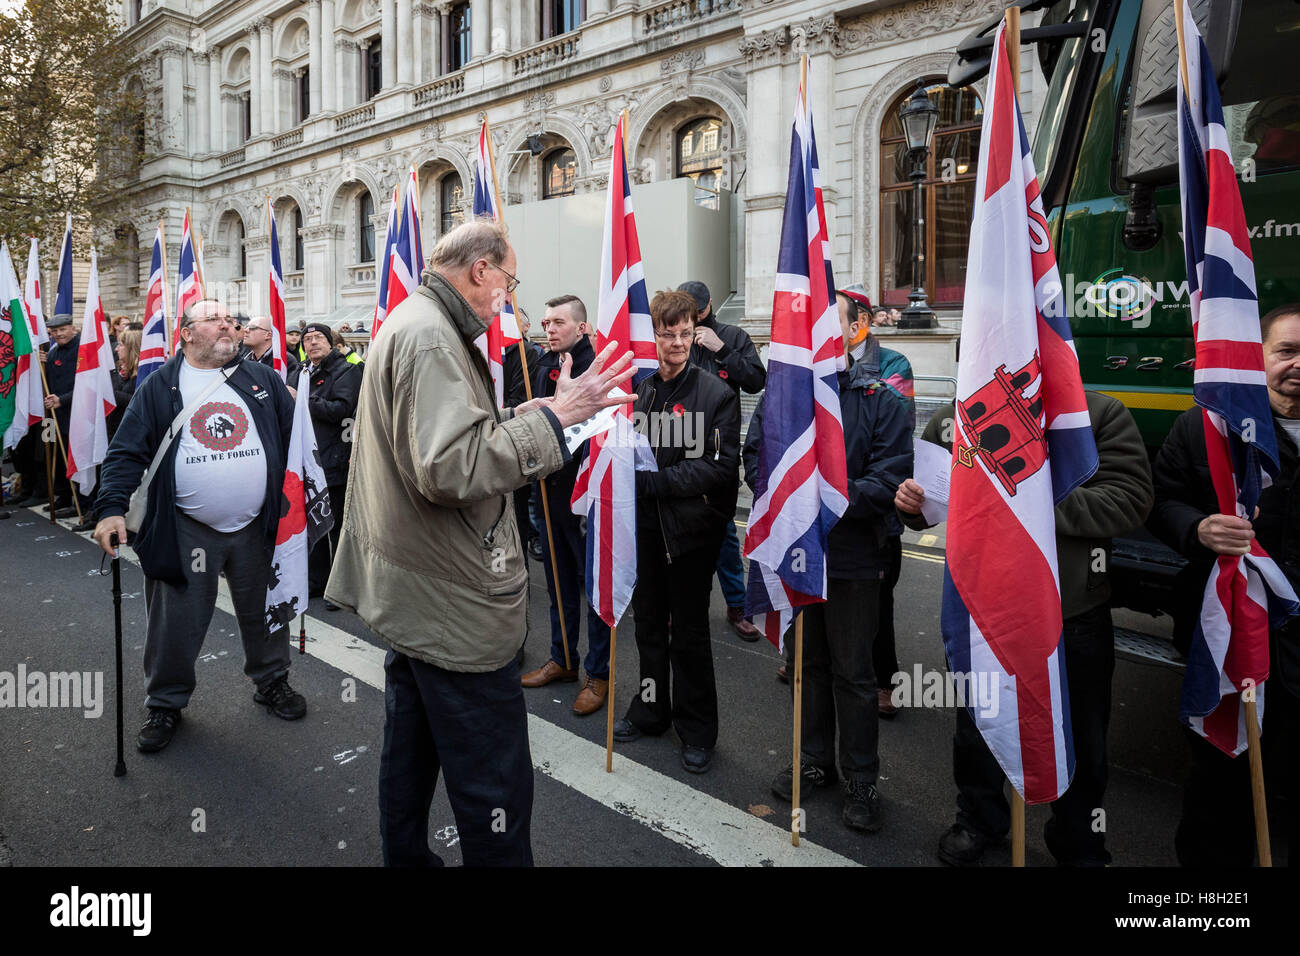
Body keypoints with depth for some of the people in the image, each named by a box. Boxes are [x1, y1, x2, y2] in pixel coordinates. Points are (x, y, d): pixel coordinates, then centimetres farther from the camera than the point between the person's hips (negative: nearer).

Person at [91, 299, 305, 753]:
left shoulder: (264, 380, 6)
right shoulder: (160, 387, 1)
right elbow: (127, 451, -2)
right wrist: (112, 508, -15)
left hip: (256, 528, 2)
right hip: (184, 530, -1)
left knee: (264, 613, 15)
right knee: (174, 623, 7)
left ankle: (271, 681, 37)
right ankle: (166, 703, 27)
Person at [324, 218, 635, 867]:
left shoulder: (407, 322, 15)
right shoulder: (431, 336, -19)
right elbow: (451, 468, -29)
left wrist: (525, 417, 12)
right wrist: (551, 418, -24)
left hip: (411, 592, 11)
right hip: (454, 606, -11)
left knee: (410, 753, 23)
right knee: (495, 785, 0)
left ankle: (406, 858, 40)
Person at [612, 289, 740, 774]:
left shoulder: (717, 394, -8)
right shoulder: (636, 390, 3)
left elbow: (722, 466, -15)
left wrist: (655, 480, -19)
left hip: (691, 526, -4)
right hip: (644, 523, 4)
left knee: (689, 632, 7)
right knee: (649, 623, 17)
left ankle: (697, 729, 23)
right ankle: (651, 709, 36)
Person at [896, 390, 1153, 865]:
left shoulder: (1101, 414, -10)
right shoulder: (953, 421, -2)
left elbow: (1129, 499, -19)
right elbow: (934, 503, 10)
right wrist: (912, 503, -14)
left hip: (1074, 616, -2)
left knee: (1080, 742, 17)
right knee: (976, 728, 21)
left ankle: (1079, 846, 43)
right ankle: (979, 821, 48)